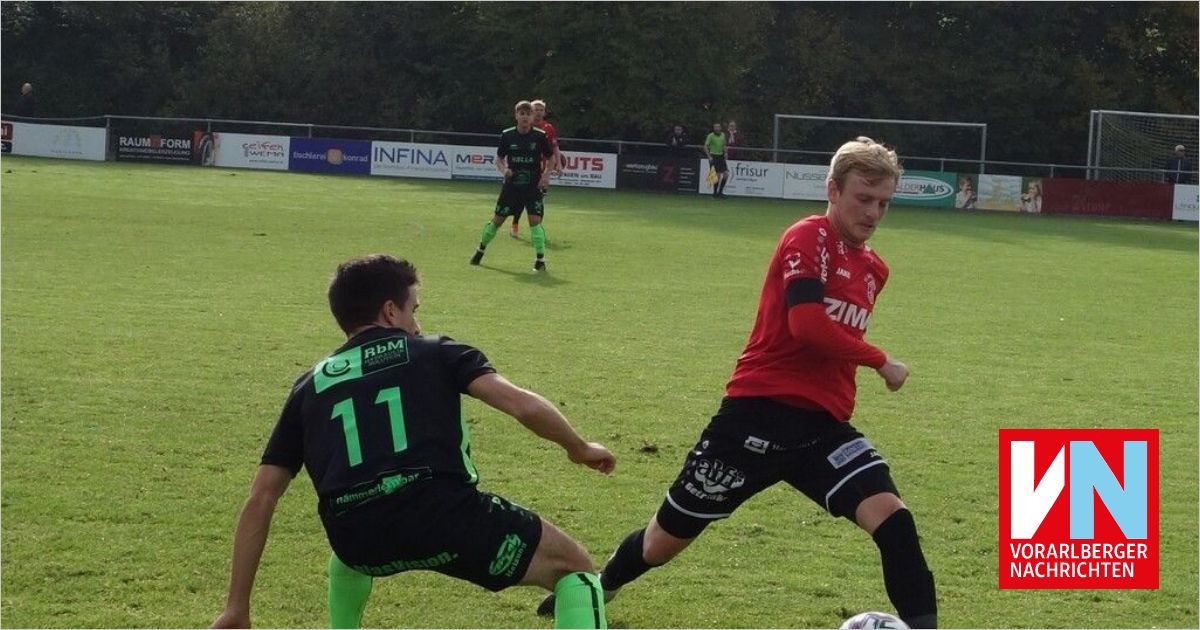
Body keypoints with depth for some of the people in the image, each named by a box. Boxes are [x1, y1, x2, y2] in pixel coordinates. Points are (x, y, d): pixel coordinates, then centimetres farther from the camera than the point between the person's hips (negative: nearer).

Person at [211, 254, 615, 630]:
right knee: (573, 568, 16)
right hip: (442, 514, -4)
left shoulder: (311, 387, 26)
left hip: (360, 540, 4)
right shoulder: (436, 353, 18)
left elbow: (260, 499, 21)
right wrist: (578, 448, 24)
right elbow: (522, 405, 4)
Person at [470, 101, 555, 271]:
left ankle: (540, 259, -6)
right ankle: (481, 249, 26)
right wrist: (503, 169, -12)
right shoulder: (507, 136, -3)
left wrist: (546, 174, -8)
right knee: (497, 219, 7)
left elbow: (550, 158, 7)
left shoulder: (540, 136, -6)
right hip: (512, 184, 2)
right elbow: (499, 158, 8)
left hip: (533, 185, -2)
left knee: (535, 219, -14)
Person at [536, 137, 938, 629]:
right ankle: (595, 588, 41)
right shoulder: (809, 239, -11)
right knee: (666, 539, 11)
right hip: (759, 411, -5)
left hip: (822, 422, 5)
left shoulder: (873, 269, 13)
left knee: (889, 514, -22)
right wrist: (880, 362, -15)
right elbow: (807, 325, -25)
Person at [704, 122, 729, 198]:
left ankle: (720, 191, 11)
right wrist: (709, 157, -15)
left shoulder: (722, 135, 11)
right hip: (714, 157, -6)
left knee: (726, 174, -1)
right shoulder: (710, 136, -7)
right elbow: (705, 146, -9)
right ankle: (715, 193, 3)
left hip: (721, 156, 6)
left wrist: (725, 153, 9)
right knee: (717, 175, -8)